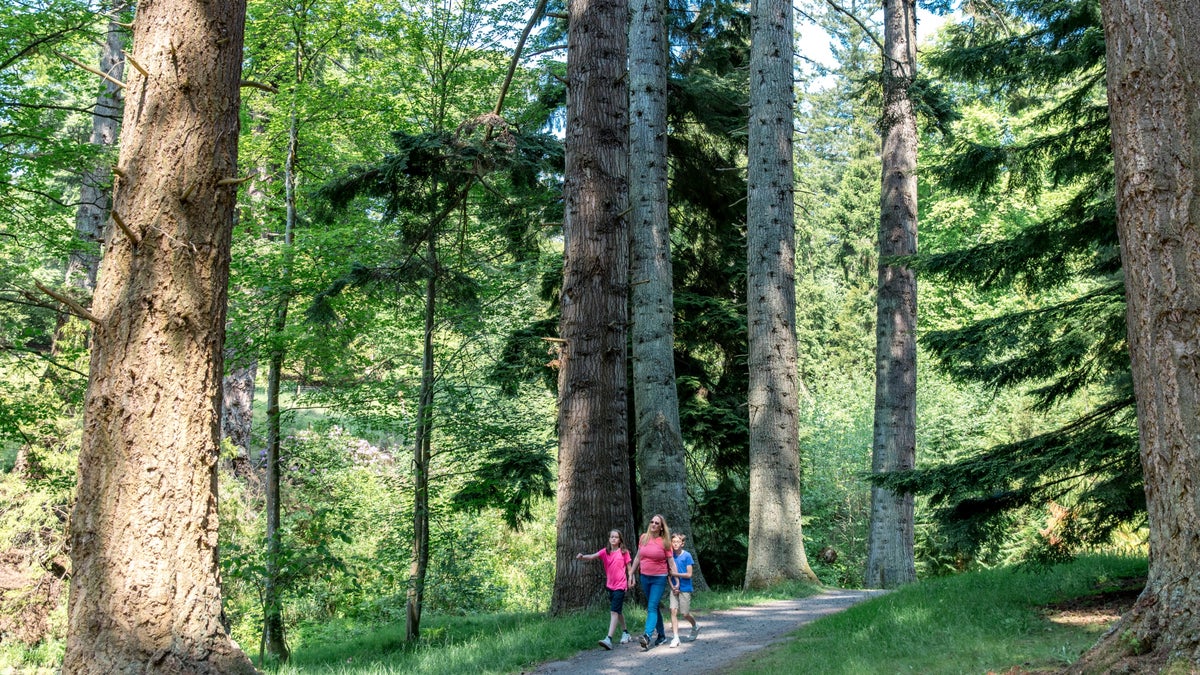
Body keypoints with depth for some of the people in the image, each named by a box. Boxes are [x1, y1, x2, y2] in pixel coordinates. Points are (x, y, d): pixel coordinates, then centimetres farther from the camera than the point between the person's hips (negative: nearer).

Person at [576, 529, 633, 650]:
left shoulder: (624, 552, -4)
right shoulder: (605, 552, 2)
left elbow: (629, 567, 3)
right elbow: (592, 556, -14)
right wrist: (582, 557, -33)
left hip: (620, 585, -5)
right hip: (610, 585, 5)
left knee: (614, 611, -14)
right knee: (618, 611, 18)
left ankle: (609, 639, -23)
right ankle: (625, 633, 37)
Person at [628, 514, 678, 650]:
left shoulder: (664, 542, -7)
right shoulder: (643, 538, 4)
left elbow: (671, 562, -5)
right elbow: (638, 557, 12)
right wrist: (631, 573, 11)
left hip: (659, 579, -5)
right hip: (645, 577, 5)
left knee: (652, 607, -15)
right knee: (654, 607, 13)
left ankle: (646, 636, -26)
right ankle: (661, 635, 24)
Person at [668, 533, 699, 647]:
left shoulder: (687, 556, -8)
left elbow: (689, 574, -11)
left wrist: (675, 574, -18)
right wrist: (673, 586, -6)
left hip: (685, 588, -3)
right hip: (674, 588, 3)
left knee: (685, 613, 2)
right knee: (673, 611, -8)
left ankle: (695, 626, 33)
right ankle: (675, 637, -6)